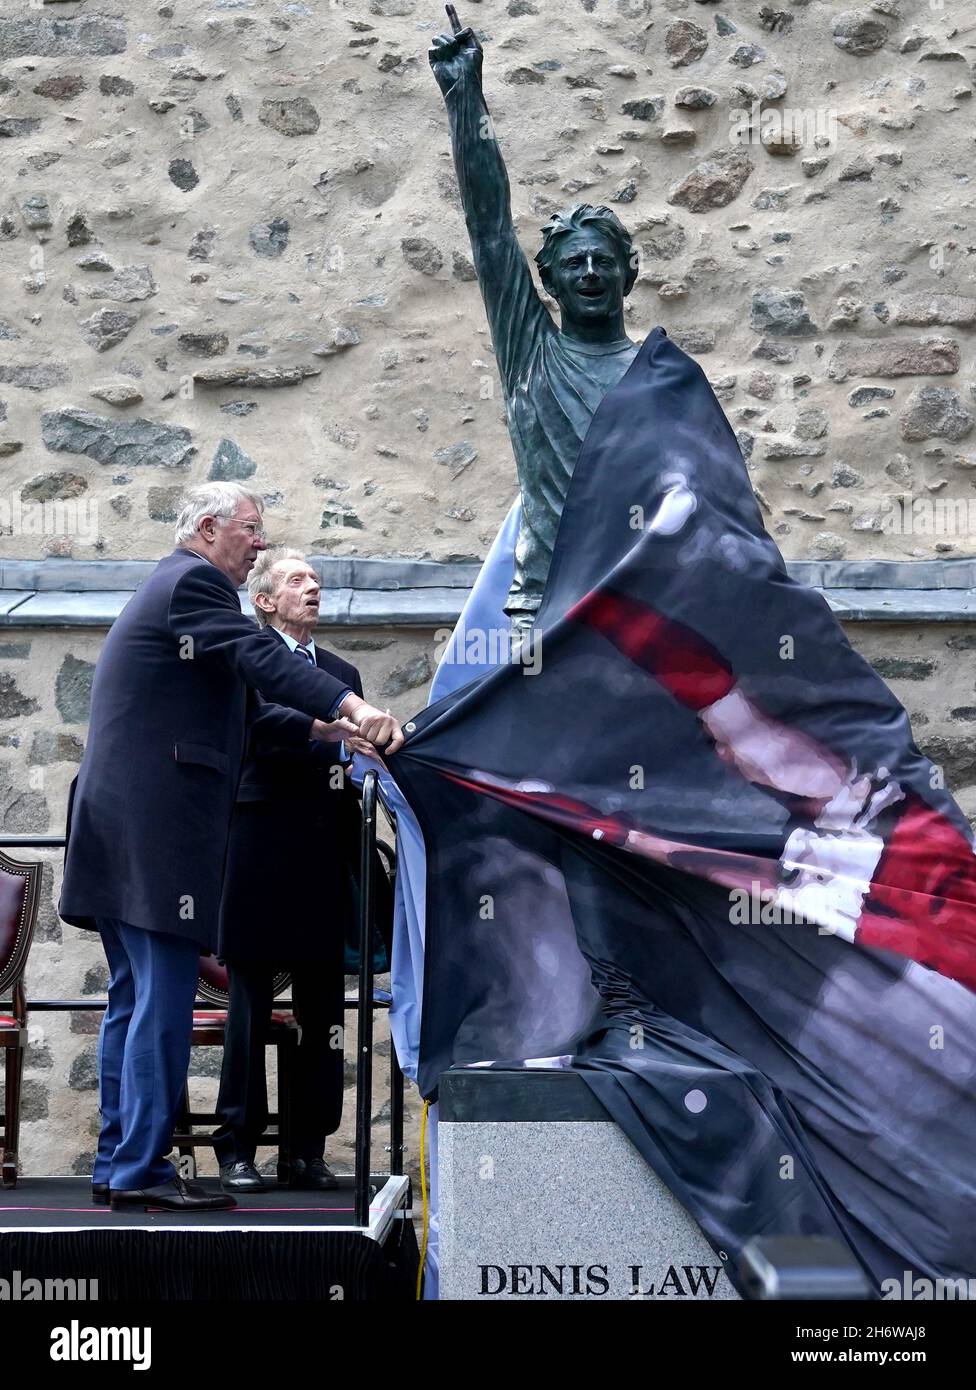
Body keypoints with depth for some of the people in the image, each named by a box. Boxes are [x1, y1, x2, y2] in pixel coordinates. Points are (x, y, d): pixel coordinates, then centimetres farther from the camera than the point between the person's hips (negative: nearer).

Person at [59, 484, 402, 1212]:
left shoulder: (174, 588, 25)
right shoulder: (192, 584, -8)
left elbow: (239, 711, 25)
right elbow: (262, 659, -23)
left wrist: (319, 727, 13)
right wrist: (354, 707, -31)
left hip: (124, 826, 11)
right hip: (154, 829, -11)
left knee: (137, 1001, 13)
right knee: (163, 1000, -9)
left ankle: (119, 1164, 17)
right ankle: (140, 1169, -7)